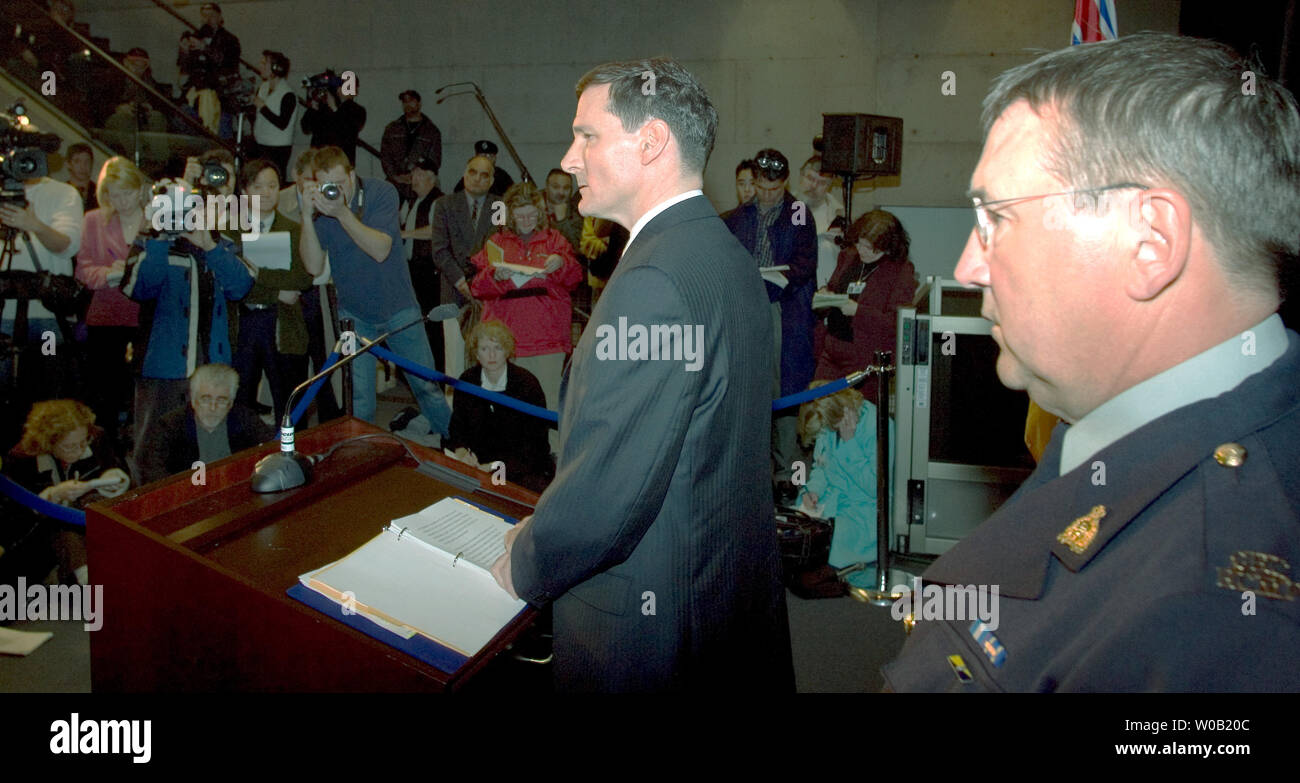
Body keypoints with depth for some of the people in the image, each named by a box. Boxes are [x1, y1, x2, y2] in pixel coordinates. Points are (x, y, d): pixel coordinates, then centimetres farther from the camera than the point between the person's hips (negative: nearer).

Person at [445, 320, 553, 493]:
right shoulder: (467, 380, 4)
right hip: (478, 463, 4)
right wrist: (461, 451, -17)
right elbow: (456, 427, 8)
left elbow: (535, 440, -14)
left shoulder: (527, 383, -10)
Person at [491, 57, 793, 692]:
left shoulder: (654, 282, -26)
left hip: (650, 618, -9)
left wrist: (523, 567, -8)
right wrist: (542, 532, 10)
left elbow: (607, 490, -28)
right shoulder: (725, 253, 5)